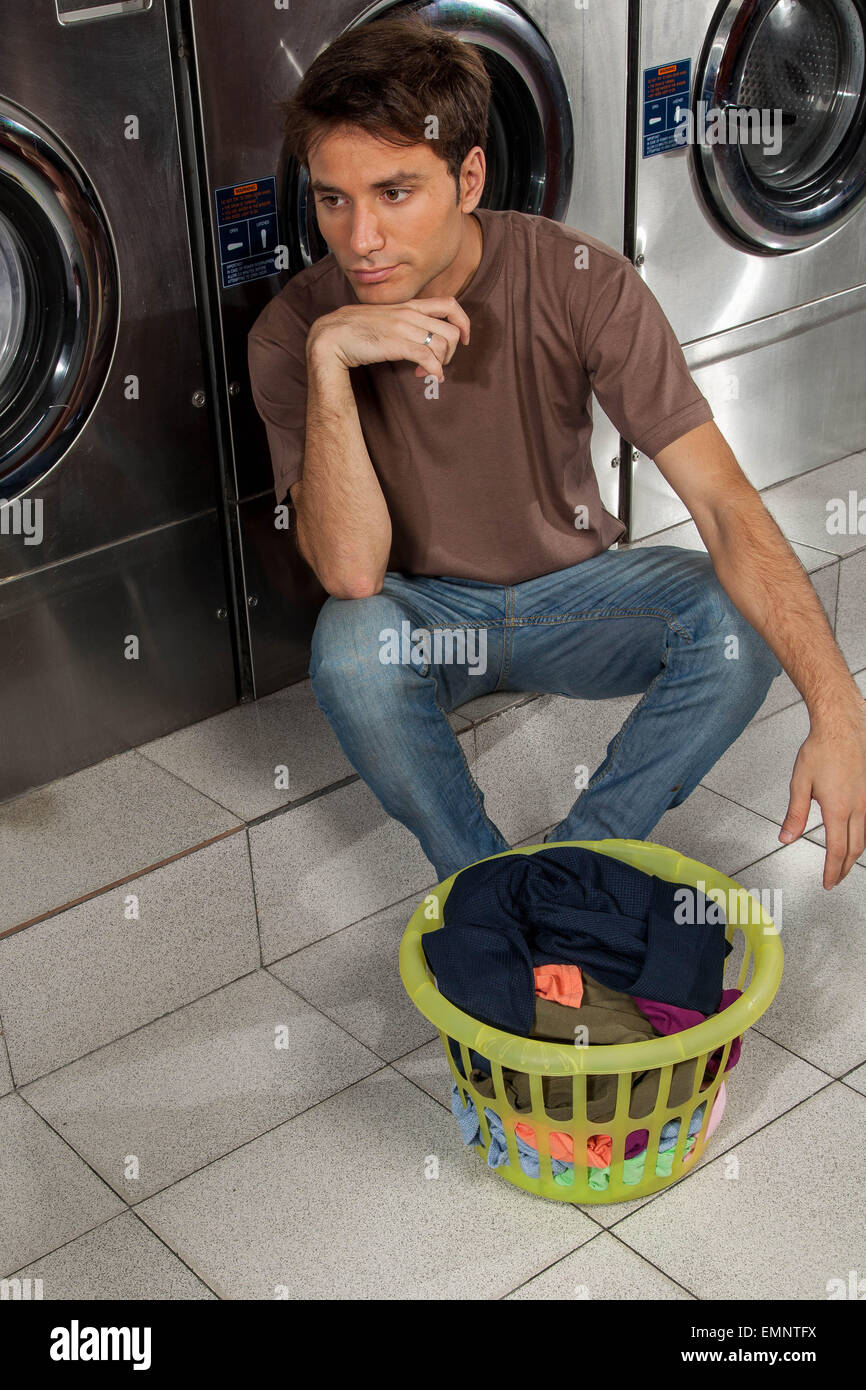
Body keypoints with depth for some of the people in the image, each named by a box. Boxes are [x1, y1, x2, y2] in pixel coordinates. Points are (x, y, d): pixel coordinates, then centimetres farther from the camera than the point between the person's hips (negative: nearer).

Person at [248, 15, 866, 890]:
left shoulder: (579, 282, -19)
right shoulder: (292, 333, -17)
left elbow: (721, 498, -26)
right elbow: (350, 573, -27)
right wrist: (328, 357, -38)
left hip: (570, 589, 1)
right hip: (425, 612, -1)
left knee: (741, 623, -26)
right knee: (350, 648, -35)